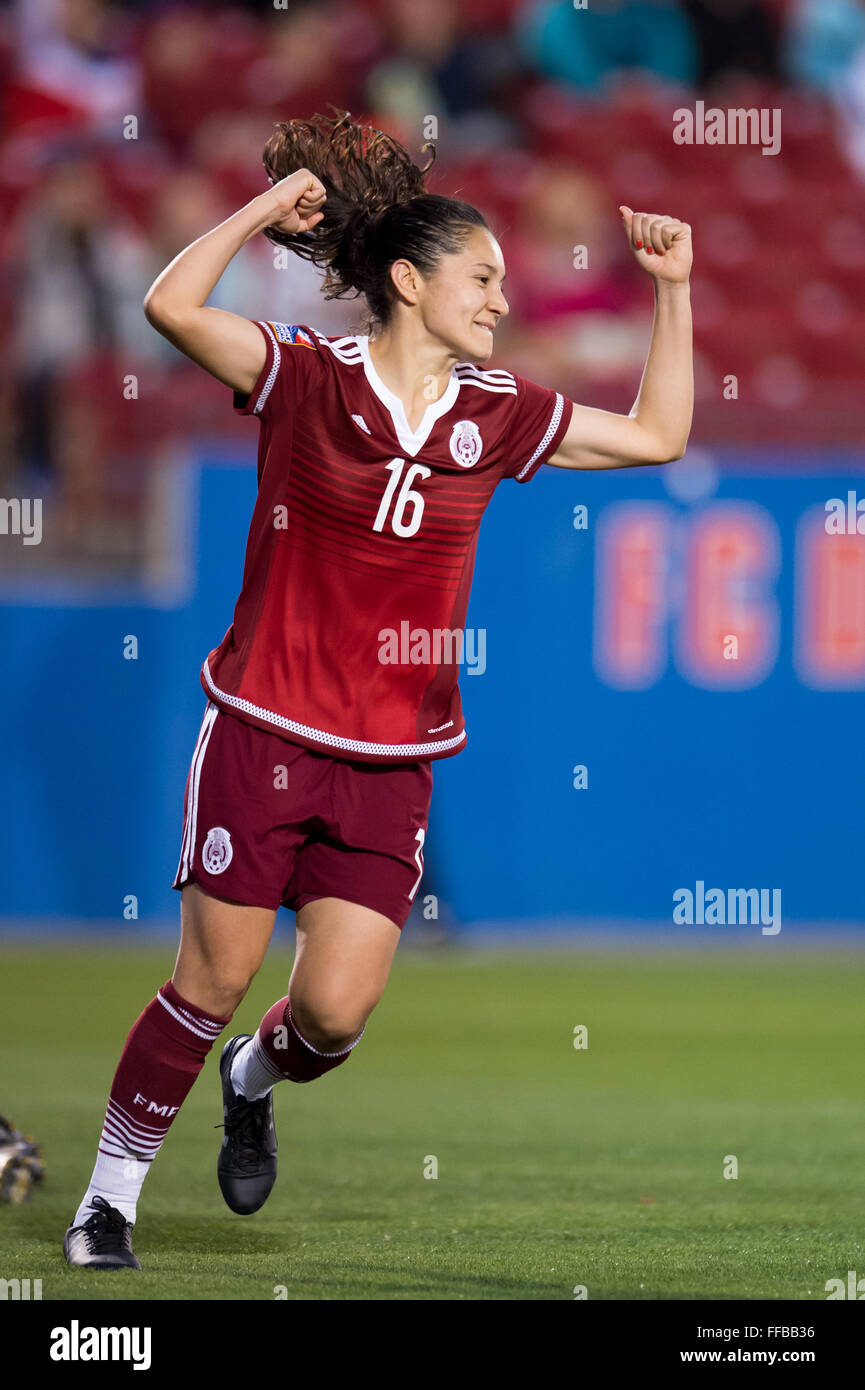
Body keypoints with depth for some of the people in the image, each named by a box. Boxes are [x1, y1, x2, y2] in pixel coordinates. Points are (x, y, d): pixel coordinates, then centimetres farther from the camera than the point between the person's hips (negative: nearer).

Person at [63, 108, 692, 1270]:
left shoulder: (495, 414, 6)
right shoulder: (307, 378, -7)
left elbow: (657, 435, 12)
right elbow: (172, 307, -20)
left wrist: (674, 292, 7)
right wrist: (264, 211, -15)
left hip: (393, 760, 4)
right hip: (263, 733, -4)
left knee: (336, 1013, -4)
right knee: (212, 984, -2)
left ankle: (256, 1081, 32)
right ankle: (111, 1194, 16)